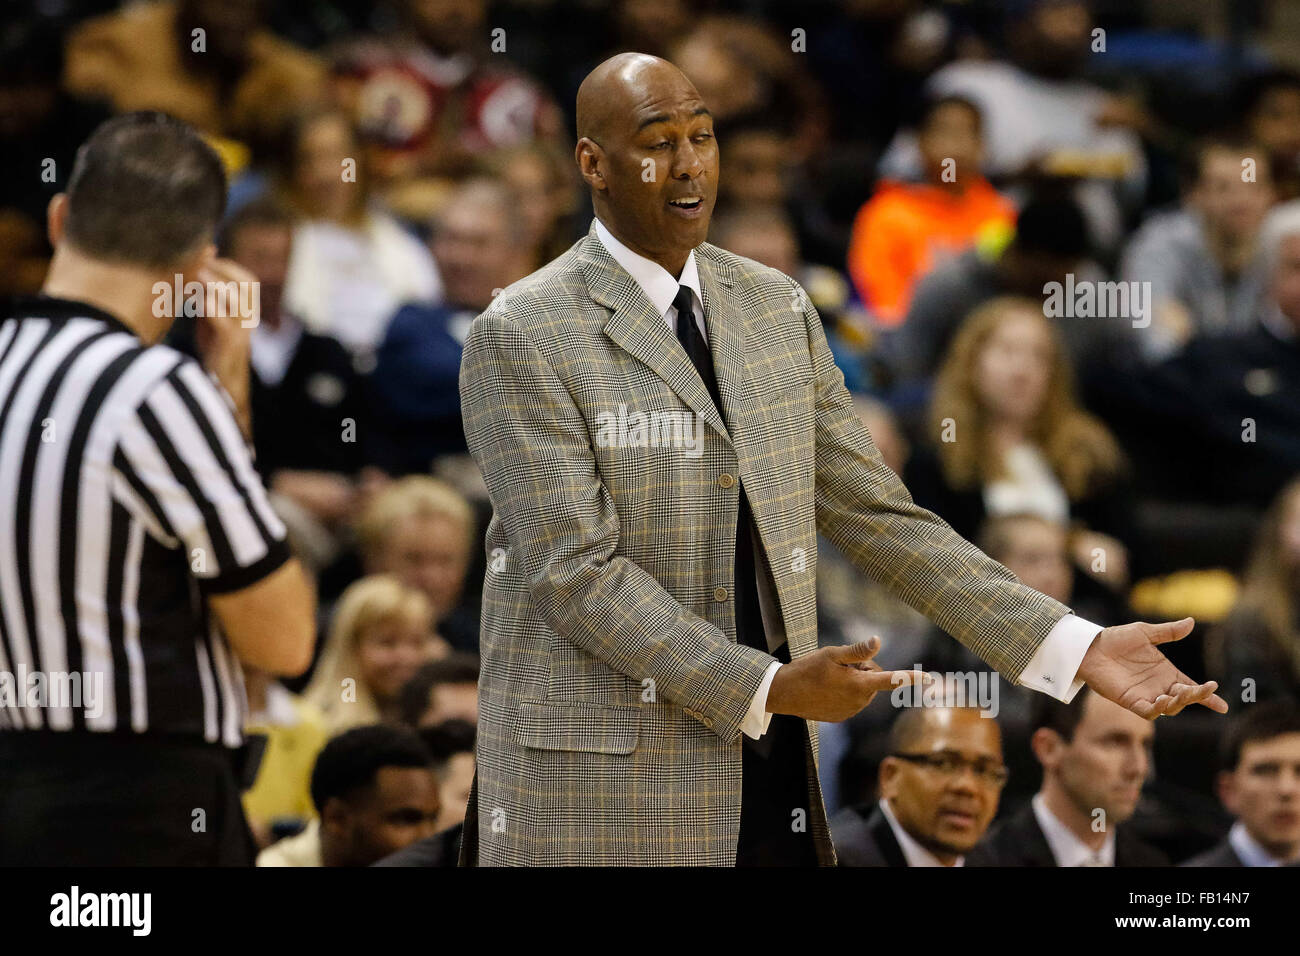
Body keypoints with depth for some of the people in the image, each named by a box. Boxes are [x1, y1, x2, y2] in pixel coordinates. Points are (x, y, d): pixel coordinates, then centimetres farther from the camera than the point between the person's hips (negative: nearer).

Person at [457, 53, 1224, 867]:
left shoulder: (778, 310, 10)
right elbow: (576, 570, -15)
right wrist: (768, 689, -23)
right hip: (601, 789, -5)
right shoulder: (523, 336, -8)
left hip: (772, 770, 5)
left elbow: (876, 514, 9)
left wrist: (1074, 646, 0)